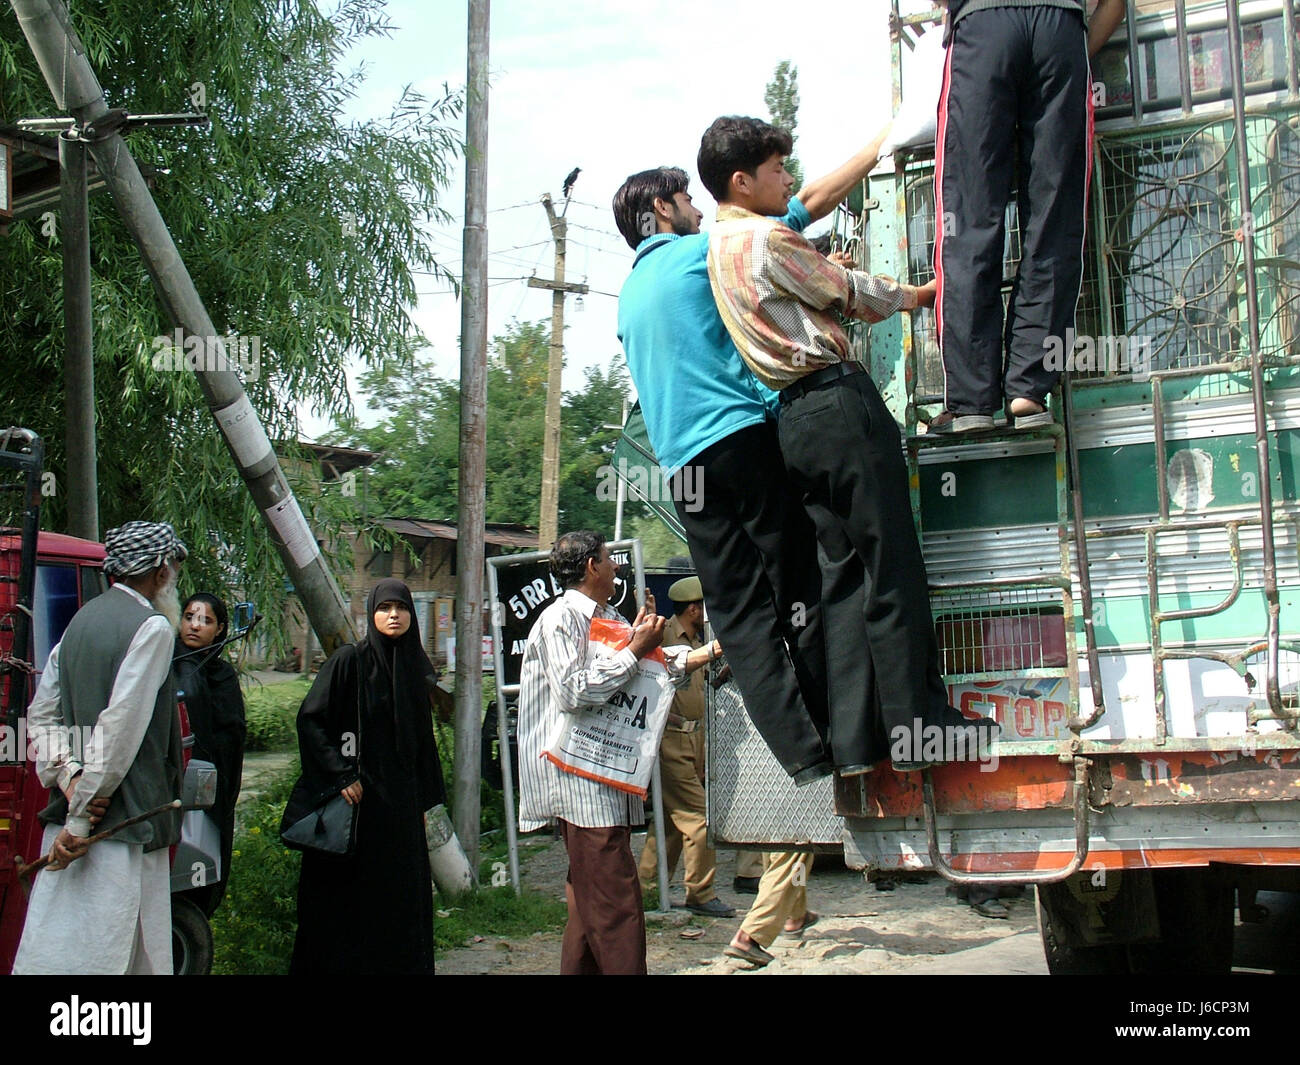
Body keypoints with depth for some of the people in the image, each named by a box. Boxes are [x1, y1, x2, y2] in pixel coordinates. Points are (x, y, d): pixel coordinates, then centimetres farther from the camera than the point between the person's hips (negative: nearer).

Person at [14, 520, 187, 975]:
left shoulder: (82, 619, 16)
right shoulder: (152, 627, -11)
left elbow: (42, 713, 13)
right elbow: (121, 728, -17)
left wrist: (69, 775, 0)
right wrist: (80, 821, -15)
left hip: (69, 816, 8)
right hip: (125, 823, -8)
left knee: (57, 945, 9)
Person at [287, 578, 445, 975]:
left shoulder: (416, 667, 10)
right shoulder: (349, 660, -7)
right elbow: (310, 720, -11)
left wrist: (424, 801, 13)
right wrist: (341, 777, -15)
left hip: (399, 798, 5)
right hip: (354, 795, -5)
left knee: (402, 894, 5)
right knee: (346, 898, 0)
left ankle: (397, 963, 14)